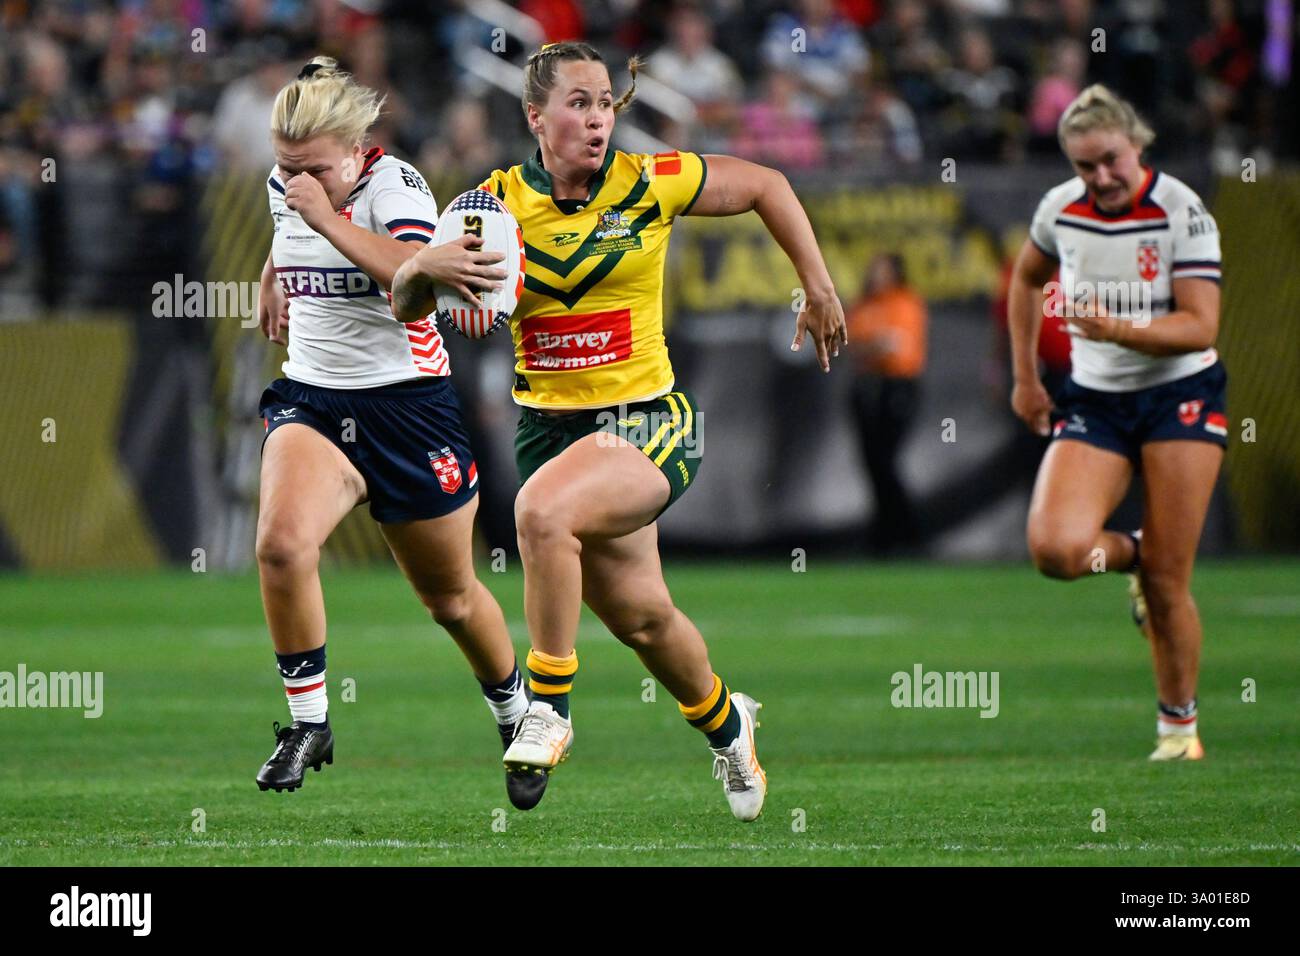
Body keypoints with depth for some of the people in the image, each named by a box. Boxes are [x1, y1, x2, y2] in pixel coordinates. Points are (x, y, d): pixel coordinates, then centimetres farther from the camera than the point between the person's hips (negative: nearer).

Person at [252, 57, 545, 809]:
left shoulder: (394, 184, -16)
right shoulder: (283, 186, 1)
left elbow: (418, 280, -34)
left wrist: (326, 218, -35)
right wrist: (274, 277, 26)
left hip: (408, 404, -3)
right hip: (311, 400, 3)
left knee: (451, 596, 12)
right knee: (282, 542, -27)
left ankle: (518, 718, 39)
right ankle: (308, 724, -13)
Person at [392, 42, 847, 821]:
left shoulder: (651, 184, -7)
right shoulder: (500, 202, -4)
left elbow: (766, 185, 8)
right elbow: (405, 306, -4)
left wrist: (819, 290, 7)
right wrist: (425, 268, -27)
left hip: (649, 425, -3)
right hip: (550, 426, 3)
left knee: (541, 511, -33)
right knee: (640, 617, 14)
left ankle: (551, 706, -18)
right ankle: (724, 722, 45)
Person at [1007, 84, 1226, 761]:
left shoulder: (1182, 212, -13)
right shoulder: (1060, 209, 0)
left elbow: (1200, 326, -17)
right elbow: (1027, 279, 21)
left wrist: (1119, 330, -31)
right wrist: (1025, 376, 18)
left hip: (1179, 395, -3)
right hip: (1092, 401, 3)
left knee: (1168, 579, -5)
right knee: (1055, 548, -20)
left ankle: (1178, 722, 14)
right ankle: (1126, 554, 16)